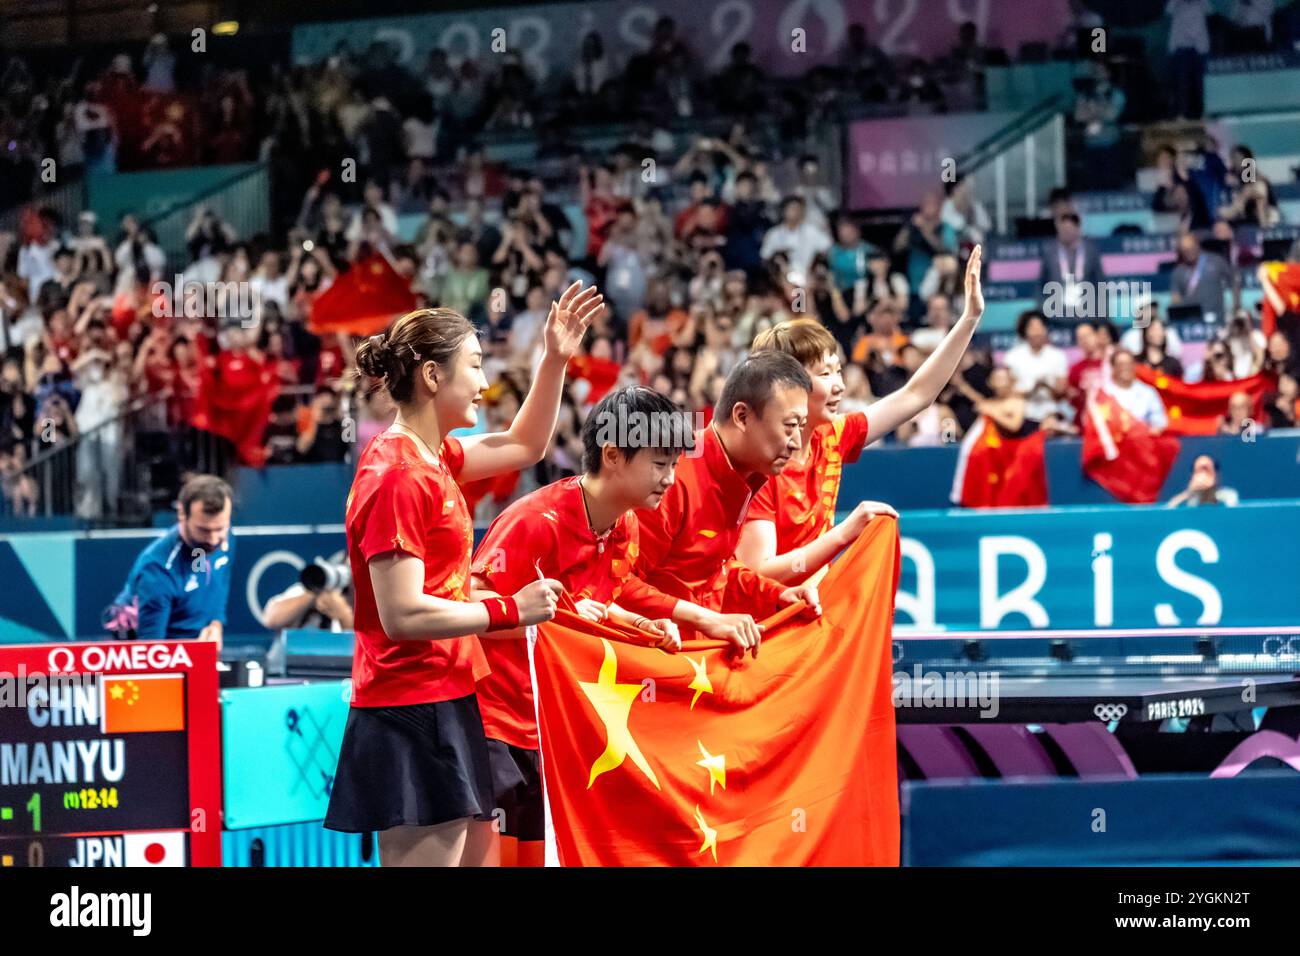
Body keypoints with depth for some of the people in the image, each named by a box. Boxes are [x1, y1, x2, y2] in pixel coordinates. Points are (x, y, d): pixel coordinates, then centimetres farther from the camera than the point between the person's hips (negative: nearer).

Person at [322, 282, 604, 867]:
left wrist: (556, 360, 19)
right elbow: (403, 615, -22)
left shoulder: (431, 458, 12)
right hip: (412, 714, -11)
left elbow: (524, 446, 29)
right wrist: (509, 611, -14)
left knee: (481, 857, 14)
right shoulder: (397, 477, -17)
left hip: (447, 704, 11)